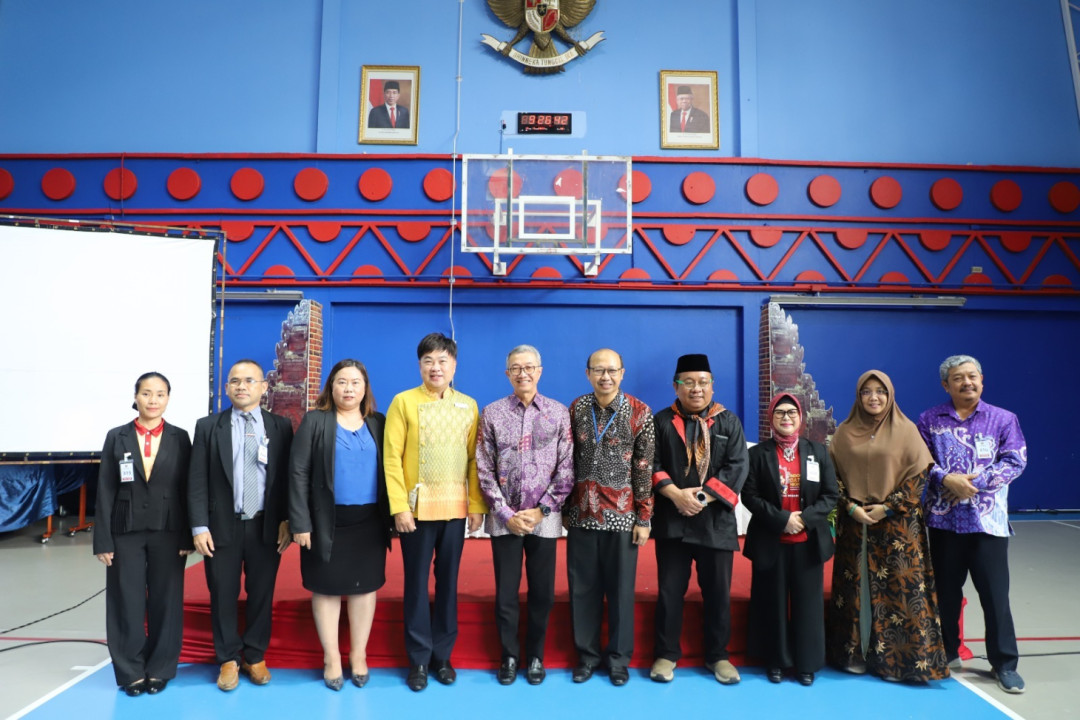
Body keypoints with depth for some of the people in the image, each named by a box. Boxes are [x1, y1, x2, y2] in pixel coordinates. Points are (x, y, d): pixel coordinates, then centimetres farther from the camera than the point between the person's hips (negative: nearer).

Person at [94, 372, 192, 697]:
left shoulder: (180, 438, 1)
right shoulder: (117, 437, 2)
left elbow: (187, 489, 0)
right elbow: (105, 491, 1)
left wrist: (187, 536, -4)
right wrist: (103, 539, -4)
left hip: (168, 533, 0)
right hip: (126, 533, 0)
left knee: (165, 602, 7)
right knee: (127, 603, 6)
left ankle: (160, 669, 22)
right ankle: (131, 670, 21)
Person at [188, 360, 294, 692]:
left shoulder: (280, 427, 2)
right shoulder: (208, 427, 2)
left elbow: (288, 476, 1)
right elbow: (197, 480, -1)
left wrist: (287, 520, -4)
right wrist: (200, 526, -7)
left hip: (266, 526, 0)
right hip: (223, 526, 0)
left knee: (261, 595, 10)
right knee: (223, 596, 8)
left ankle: (255, 657, 28)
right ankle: (228, 659, 26)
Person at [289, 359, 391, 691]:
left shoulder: (378, 423, 5)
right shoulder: (314, 421, -2)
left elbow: (389, 470, 6)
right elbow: (298, 473, -5)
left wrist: (391, 515, 0)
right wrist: (300, 522, -10)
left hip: (369, 521, 2)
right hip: (328, 521, -2)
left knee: (364, 587, 9)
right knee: (327, 589, 8)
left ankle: (359, 655, 25)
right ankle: (331, 658, 23)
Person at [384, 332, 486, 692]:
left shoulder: (468, 406, 6)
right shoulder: (404, 402, -3)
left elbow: (474, 458, 6)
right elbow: (392, 457, -6)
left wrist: (477, 505, 0)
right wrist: (399, 506, -12)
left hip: (456, 508, 2)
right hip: (417, 508, -2)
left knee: (448, 582, 11)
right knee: (417, 583, 7)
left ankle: (442, 655, 25)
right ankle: (419, 659, 21)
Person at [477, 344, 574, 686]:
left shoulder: (559, 413, 0)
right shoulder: (492, 413, 0)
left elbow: (566, 468, -2)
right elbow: (484, 470, -2)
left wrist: (541, 510, -8)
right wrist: (506, 513, -8)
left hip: (544, 519, 0)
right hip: (504, 519, 0)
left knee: (542, 592, 9)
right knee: (506, 592, 8)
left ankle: (535, 656, 28)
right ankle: (509, 656, 28)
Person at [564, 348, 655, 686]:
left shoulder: (639, 412, -4)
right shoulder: (576, 410, 2)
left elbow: (645, 468, -4)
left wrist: (644, 518, -5)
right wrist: (565, 509, 6)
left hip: (622, 515, -2)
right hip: (582, 514, 2)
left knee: (620, 588, 8)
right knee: (583, 588, 9)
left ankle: (618, 657, 24)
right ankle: (587, 654, 25)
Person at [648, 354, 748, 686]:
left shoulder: (729, 422, 5)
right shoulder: (661, 421, 4)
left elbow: (737, 467, -4)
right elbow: (650, 464, -3)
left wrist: (703, 497, -14)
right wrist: (676, 494, -16)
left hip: (716, 521, 1)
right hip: (671, 521, 0)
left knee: (718, 593, 9)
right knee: (669, 591, 6)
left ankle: (718, 656, 25)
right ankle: (667, 654, 20)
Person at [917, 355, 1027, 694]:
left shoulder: (1003, 419, 3)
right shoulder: (930, 420, 5)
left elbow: (1015, 461, -5)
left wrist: (975, 482, -15)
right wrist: (945, 479, -17)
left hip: (988, 521, -1)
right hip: (944, 520, 1)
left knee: (995, 593, 2)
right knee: (946, 590, 12)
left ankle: (1004, 663, 17)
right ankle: (947, 653, 28)